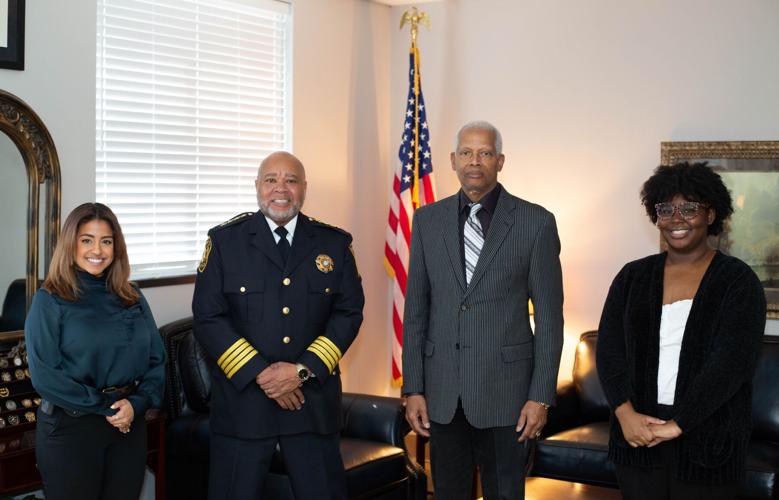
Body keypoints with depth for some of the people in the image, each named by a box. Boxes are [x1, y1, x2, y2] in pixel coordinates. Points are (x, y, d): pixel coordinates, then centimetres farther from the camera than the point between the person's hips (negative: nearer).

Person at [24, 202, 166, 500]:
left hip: (129, 424, 4)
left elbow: (156, 359, 6)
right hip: (70, 429, -4)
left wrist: (137, 403, -11)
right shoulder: (49, 301, -5)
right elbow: (44, 376, -12)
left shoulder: (132, 298, 8)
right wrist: (105, 406, -12)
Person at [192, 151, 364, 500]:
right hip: (241, 398, -1)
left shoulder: (335, 244, 6)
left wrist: (303, 369, -11)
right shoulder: (225, 240, 1)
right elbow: (208, 319, -4)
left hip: (314, 400, 1)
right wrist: (259, 374, -13)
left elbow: (349, 313, 0)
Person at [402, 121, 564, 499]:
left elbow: (549, 316, -3)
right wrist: (413, 387, 2)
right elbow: (416, 309, 7)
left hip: (505, 387, -2)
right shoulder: (427, 220, 5)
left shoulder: (536, 222, -4)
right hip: (442, 388, 3)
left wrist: (541, 396, -7)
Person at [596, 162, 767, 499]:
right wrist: (625, 413, -14)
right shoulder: (633, 276, 8)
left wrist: (678, 424, -17)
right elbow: (608, 348, 1)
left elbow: (732, 362, -12)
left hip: (707, 437, -3)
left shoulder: (738, 281, -2)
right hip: (636, 432, 3)